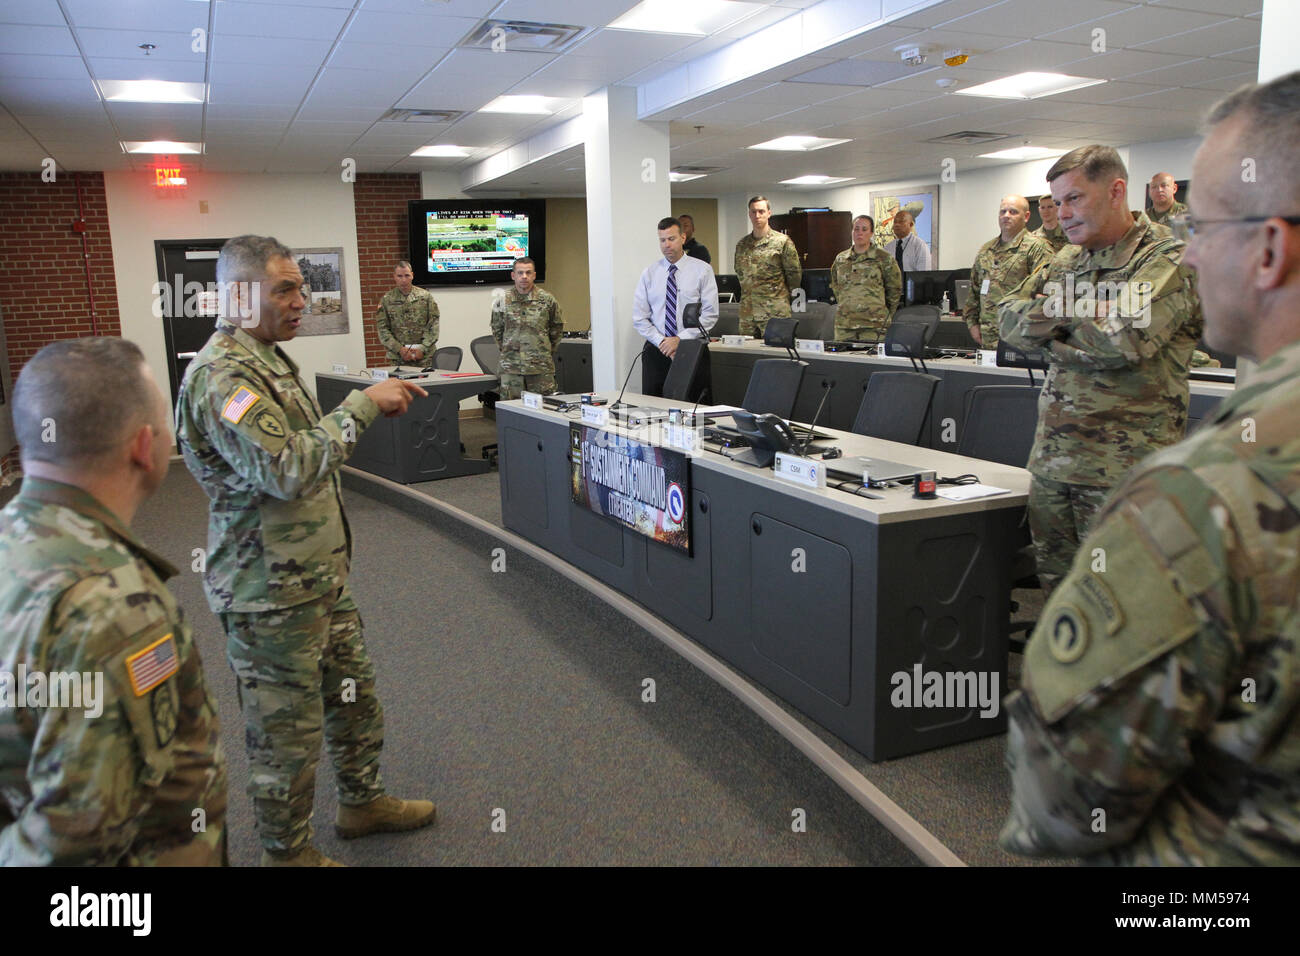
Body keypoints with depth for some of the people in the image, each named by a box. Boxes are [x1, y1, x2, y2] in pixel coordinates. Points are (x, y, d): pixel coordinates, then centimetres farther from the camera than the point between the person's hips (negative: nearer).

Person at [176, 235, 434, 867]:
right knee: (286, 730, 7)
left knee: (353, 693, 23)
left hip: (319, 577, 10)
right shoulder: (219, 376, -22)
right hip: (270, 594, -10)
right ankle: (287, 851, 28)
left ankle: (363, 801, 44)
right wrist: (362, 404, -25)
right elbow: (289, 470, -32)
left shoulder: (267, 357, 12)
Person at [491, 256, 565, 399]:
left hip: (541, 368, -1)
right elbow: (497, 330, 17)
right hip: (511, 369, 1)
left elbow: (557, 328, 13)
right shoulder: (503, 301, 4)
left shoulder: (547, 299, 2)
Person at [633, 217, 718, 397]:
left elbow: (710, 314, -5)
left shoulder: (702, 270, 1)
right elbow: (639, 318, 3)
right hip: (656, 351, 2)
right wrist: (662, 342, -10)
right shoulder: (649, 273, 7)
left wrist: (680, 339, -13)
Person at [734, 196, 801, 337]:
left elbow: (795, 274, 1)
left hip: (775, 312, -4)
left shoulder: (782, 241, -3)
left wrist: (781, 295, 9)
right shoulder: (742, 244, 11)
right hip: (747, 312, 5)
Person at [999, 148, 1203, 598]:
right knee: (1055, 589, 12)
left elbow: (1124, 338, -21)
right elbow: (1010, 322, 9)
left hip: (1120, 467, -6)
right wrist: (1080, 312, -6)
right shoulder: (1068, 260, 17)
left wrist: (1058, 309, -4)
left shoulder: (1168, 261, -6)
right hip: (1052, 459, 7)